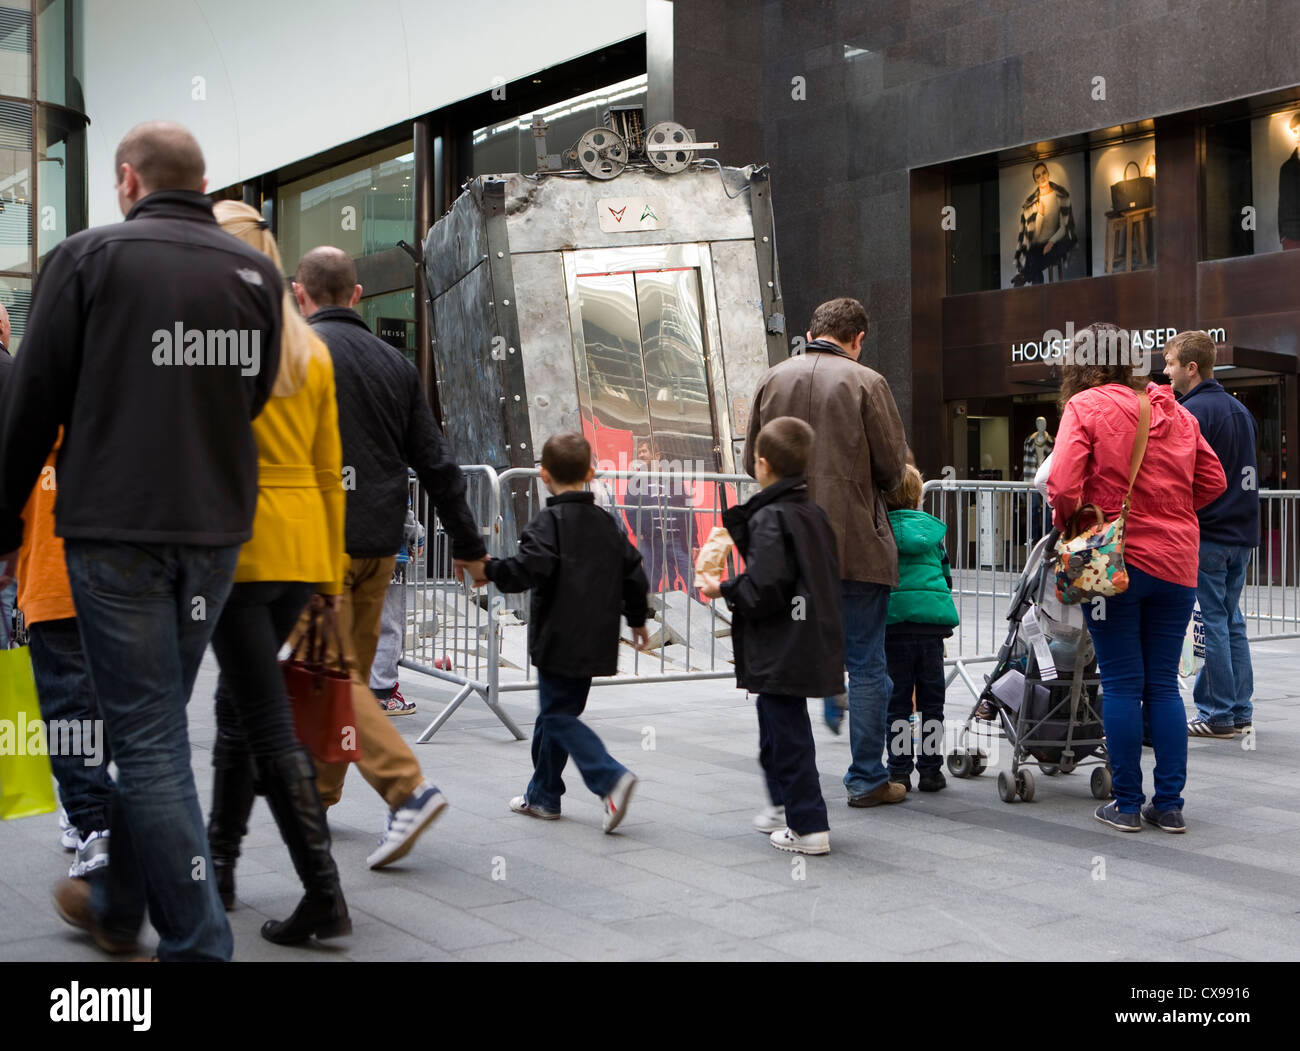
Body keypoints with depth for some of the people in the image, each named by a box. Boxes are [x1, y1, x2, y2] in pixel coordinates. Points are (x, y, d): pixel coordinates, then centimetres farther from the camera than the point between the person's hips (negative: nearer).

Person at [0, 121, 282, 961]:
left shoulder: (89, 258, -5)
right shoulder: (257, 271, 6)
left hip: (117, 530, -4)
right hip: (219, 530, 5)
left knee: (150, 737, 1)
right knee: (153, 720, 19)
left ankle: (199, 944, 3)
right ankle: (116, 903, 33)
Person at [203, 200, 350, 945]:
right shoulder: (313, 352, 12)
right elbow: (330, 469, 12)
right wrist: (332, 570, 16)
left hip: (237, 544, -6)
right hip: (302, 546, 6)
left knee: (270, 726, -4)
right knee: (239, 703, 20)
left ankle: (324, 893, -6)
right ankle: (219, 863, 29)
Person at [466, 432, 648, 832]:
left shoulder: (548, 521, -11)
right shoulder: (605, 522, 11)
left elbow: (530, 569, -25)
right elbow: (633, 571, 15)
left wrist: (489, 570, -15)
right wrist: (637, 619, 27)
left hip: (560, 641, -8)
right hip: (595, 641, 8)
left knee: (558, 715, -2)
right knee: (556, 713, 17)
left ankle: (611, 778, -18)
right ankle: (543, 795, 25)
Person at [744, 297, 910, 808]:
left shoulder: (772, 379, 3)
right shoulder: (866, 382, -8)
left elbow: (752, 460, 9)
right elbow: (892, 467, -6)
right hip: (856, 545, -4)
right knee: (866, 664, 6)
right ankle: (867, 778, 11)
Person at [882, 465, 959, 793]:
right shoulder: (932, 529, 11)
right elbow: (946, 575, 18)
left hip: (893, 621, -2)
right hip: (932, 621, 2)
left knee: (897, 700, 4)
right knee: (931, 698, 9)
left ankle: (899, 770, 5)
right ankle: (931, 769, 12)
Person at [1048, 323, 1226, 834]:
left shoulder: (1085, 407, -6)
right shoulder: (1174, 411, 10)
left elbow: (1063, 486, -17)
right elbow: (1212, 480, 12)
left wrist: (1070, 526, 1)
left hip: (1115, 562, -4)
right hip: (1176, 564, 5)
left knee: (1122, 685, 2)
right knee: (1163, 684, 10)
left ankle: (1126, 804, 7)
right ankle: (1169, 805, 11)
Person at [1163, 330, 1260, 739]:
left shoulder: (1191, 411, -13)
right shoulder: (1240, 410, 15)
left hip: (1205, 536, -8)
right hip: (1242, 534, 8)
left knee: (1211, 624, -3)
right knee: (1231, 621, 12)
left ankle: (1218, 714, 1)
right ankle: (1240, 712, 15)